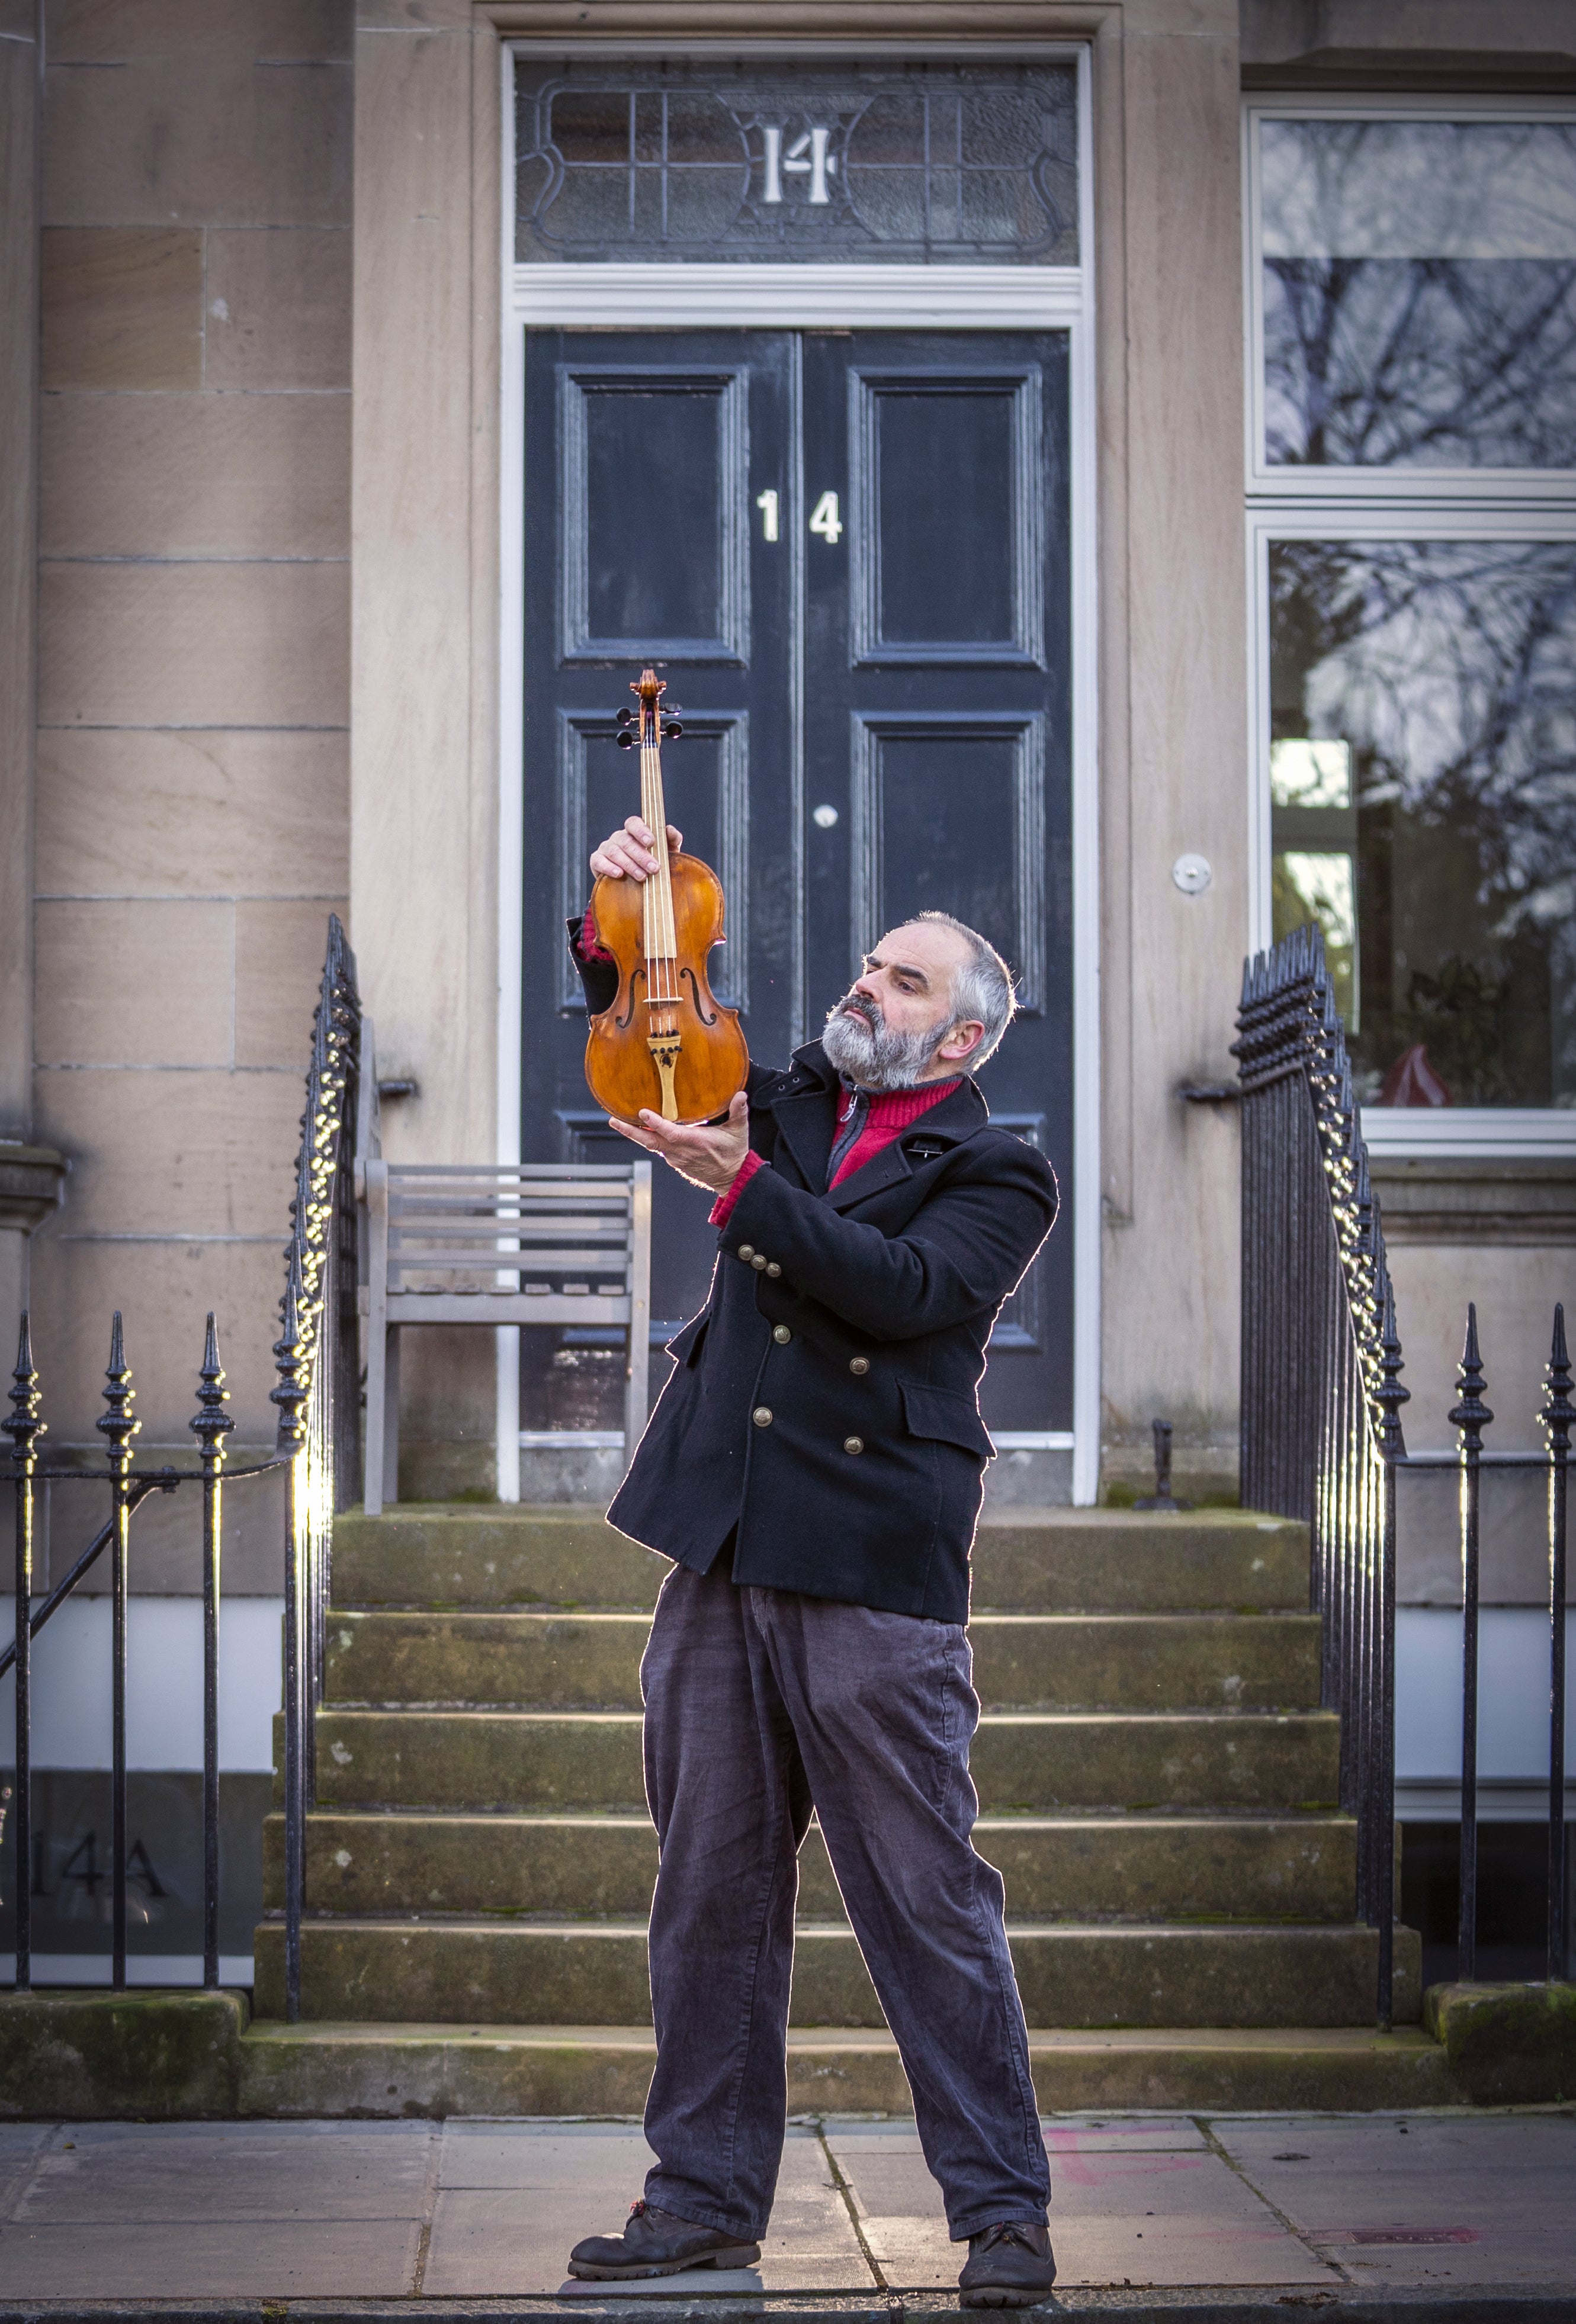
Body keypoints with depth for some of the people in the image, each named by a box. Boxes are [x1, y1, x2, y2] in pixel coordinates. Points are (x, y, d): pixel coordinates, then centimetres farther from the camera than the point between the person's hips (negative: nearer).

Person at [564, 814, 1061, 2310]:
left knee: (927, 1898, -5)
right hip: (721, 1557, 6)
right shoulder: (791, 1106, 18)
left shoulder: (994, 1175, 2)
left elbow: (910, 1288, -15)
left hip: (873, 1572, -5)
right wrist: (612, 921, 7)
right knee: (709, 1888, 8)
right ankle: (705, 2200, 17)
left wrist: (743, 1187, -20)